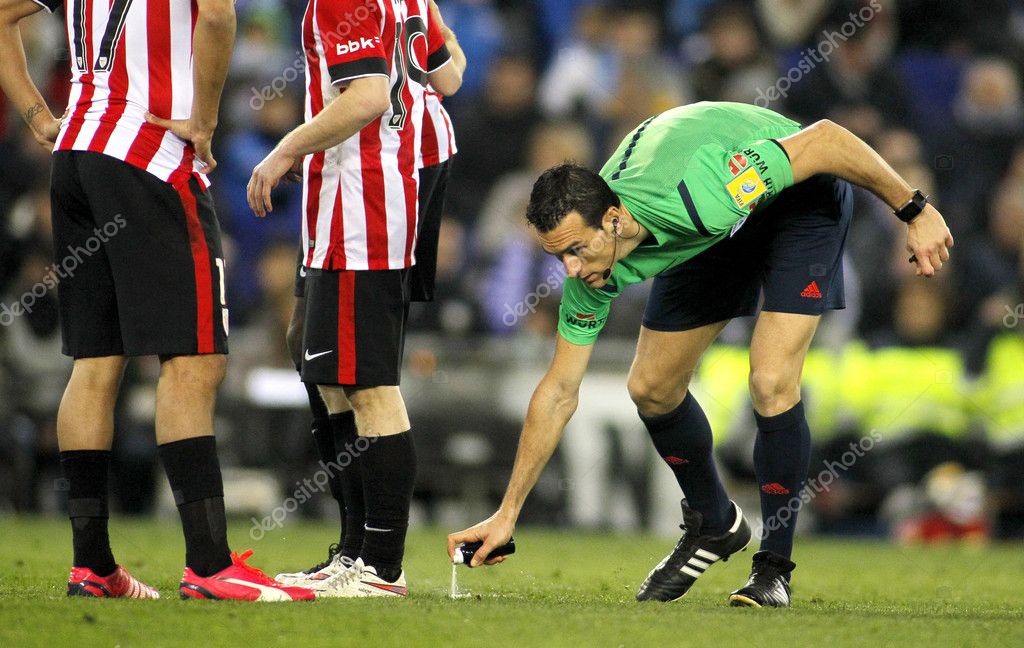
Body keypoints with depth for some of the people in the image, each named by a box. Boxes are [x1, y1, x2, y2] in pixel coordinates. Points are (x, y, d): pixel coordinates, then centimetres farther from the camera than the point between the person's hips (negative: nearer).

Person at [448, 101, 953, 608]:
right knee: (650, 389, 3)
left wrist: (914, 211, -24)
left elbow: (826, 139, -33)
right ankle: (712, 527, 29)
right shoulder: (589, 267, -22)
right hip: (713, 238, 6)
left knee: (771, 385, -20)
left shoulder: (694, 193, -43)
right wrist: (507, 514, -12)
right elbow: (559, 392, -11)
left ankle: (775, 567, -3)